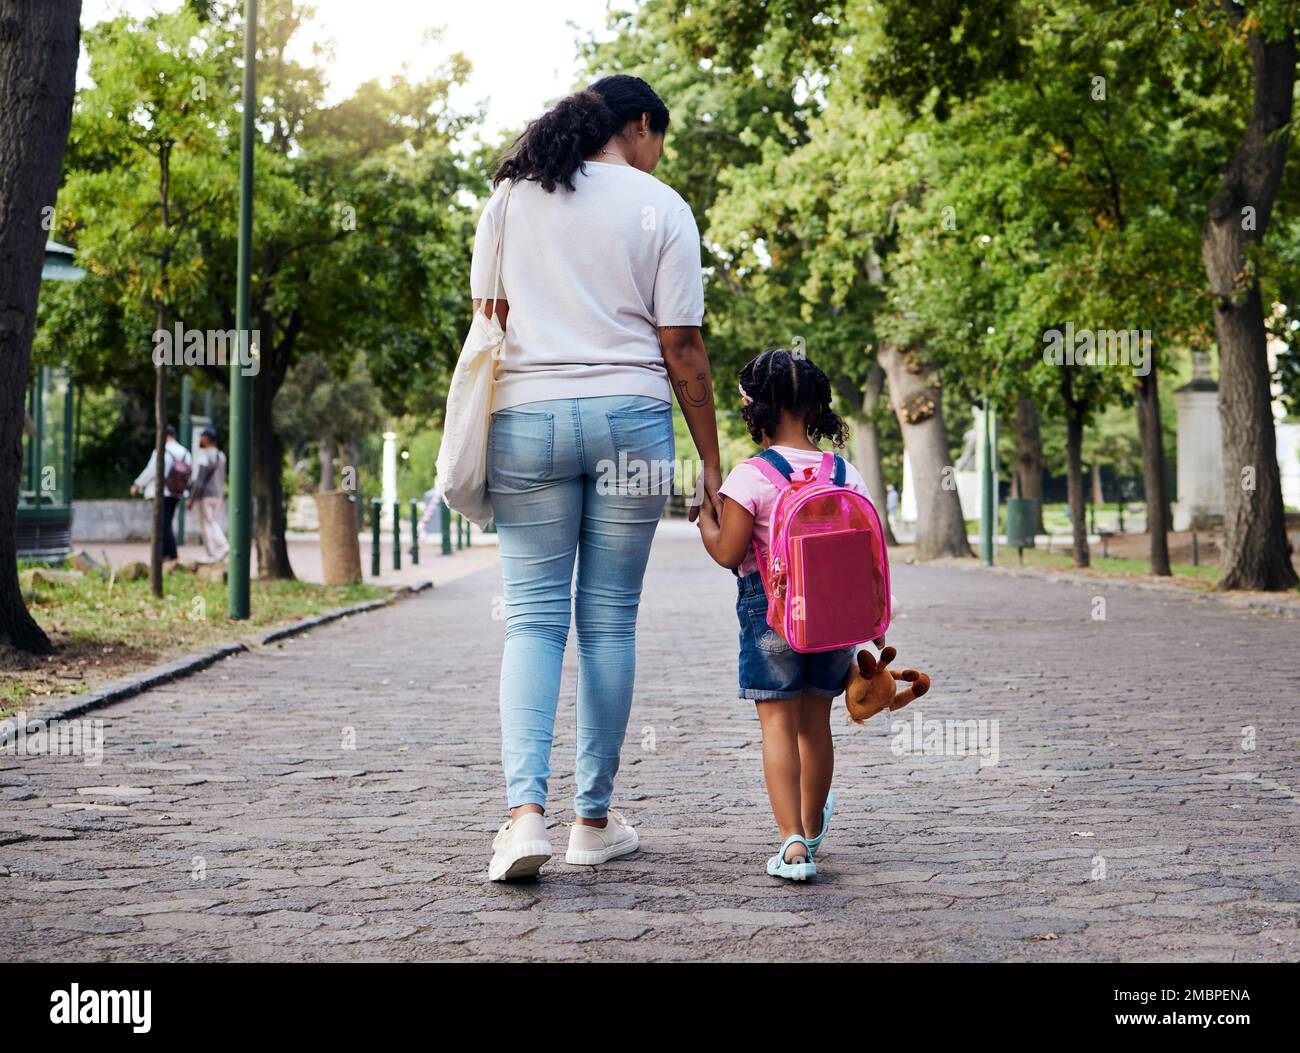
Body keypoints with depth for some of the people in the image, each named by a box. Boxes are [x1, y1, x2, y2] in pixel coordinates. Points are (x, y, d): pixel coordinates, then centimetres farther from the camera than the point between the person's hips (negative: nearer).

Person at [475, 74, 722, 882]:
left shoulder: (512, 196, 11)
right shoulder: (661, 207, 3)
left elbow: (487, 318, 9)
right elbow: (682, 346, -1)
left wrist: (482, 439, 14)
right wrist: (711, 461, 4)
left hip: (527, 417, 2)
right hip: (630, 418, -1)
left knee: (533, 618, 3)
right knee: (610, 619, 5)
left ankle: (527, 810, -13)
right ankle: (595, 820, 12)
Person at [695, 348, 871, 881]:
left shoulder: (750, 477, -11)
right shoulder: (847, 474, 3)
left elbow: (728, 553, -12)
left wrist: (704, 516, 6)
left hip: (770, 607, -4)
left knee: (778, 722, -2)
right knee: (815, 721, 17)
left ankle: (793, 842, -12)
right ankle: (812, 826, 35)